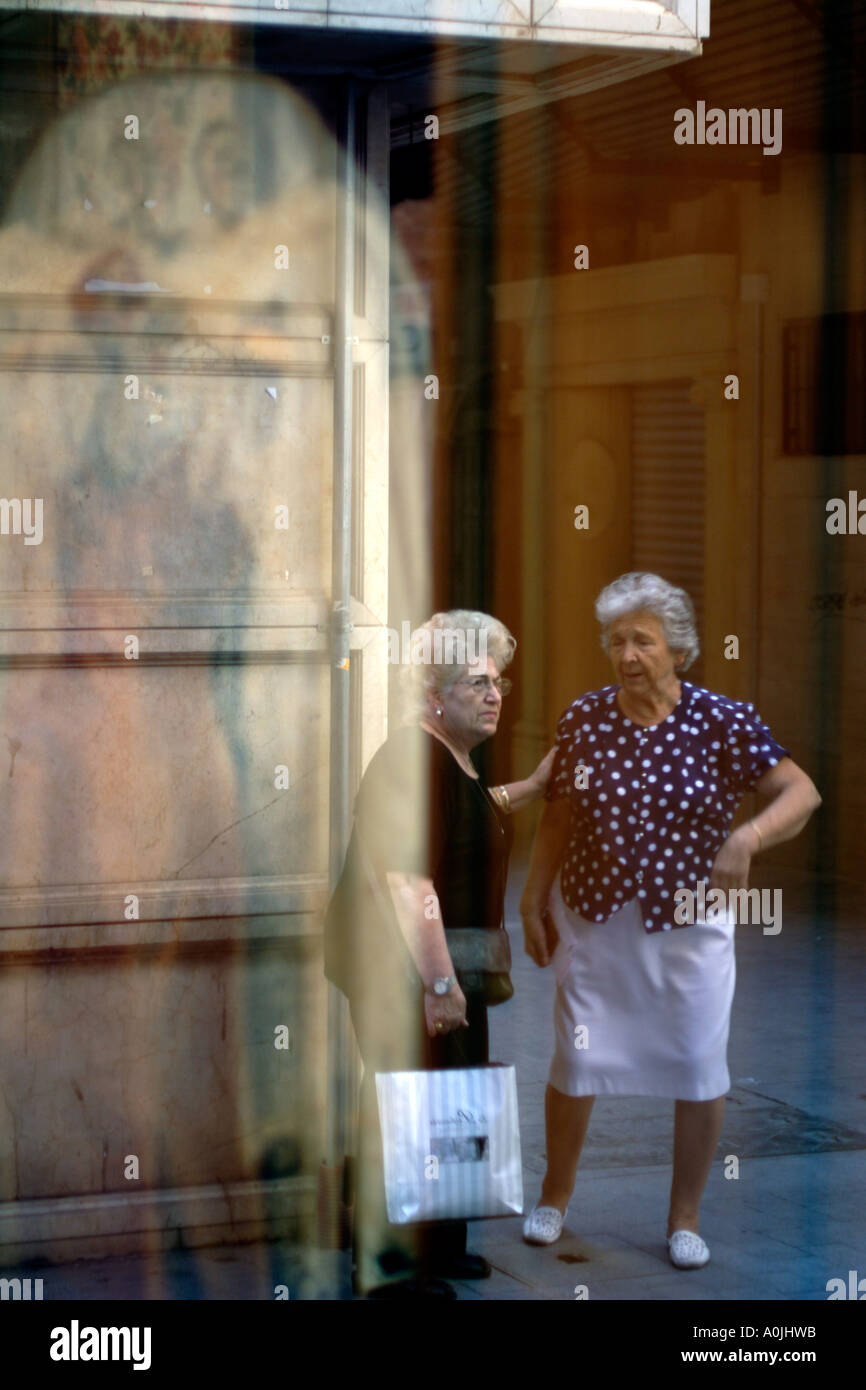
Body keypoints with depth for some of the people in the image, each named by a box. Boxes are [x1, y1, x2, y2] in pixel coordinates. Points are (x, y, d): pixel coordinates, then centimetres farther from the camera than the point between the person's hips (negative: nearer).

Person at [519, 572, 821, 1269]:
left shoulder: (723, 721, -10)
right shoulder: (583, 719, -3)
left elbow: (801, 793, -12)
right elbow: (557, 819, 6)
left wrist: (748, 837, -29)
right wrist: (534, 904, 8)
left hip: (689, 926, -1)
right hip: (594, 921, 2)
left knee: (700, 1069, 5)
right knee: (576, 1062, 9)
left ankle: (685, 1217, 23)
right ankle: (556, 1193, 32)